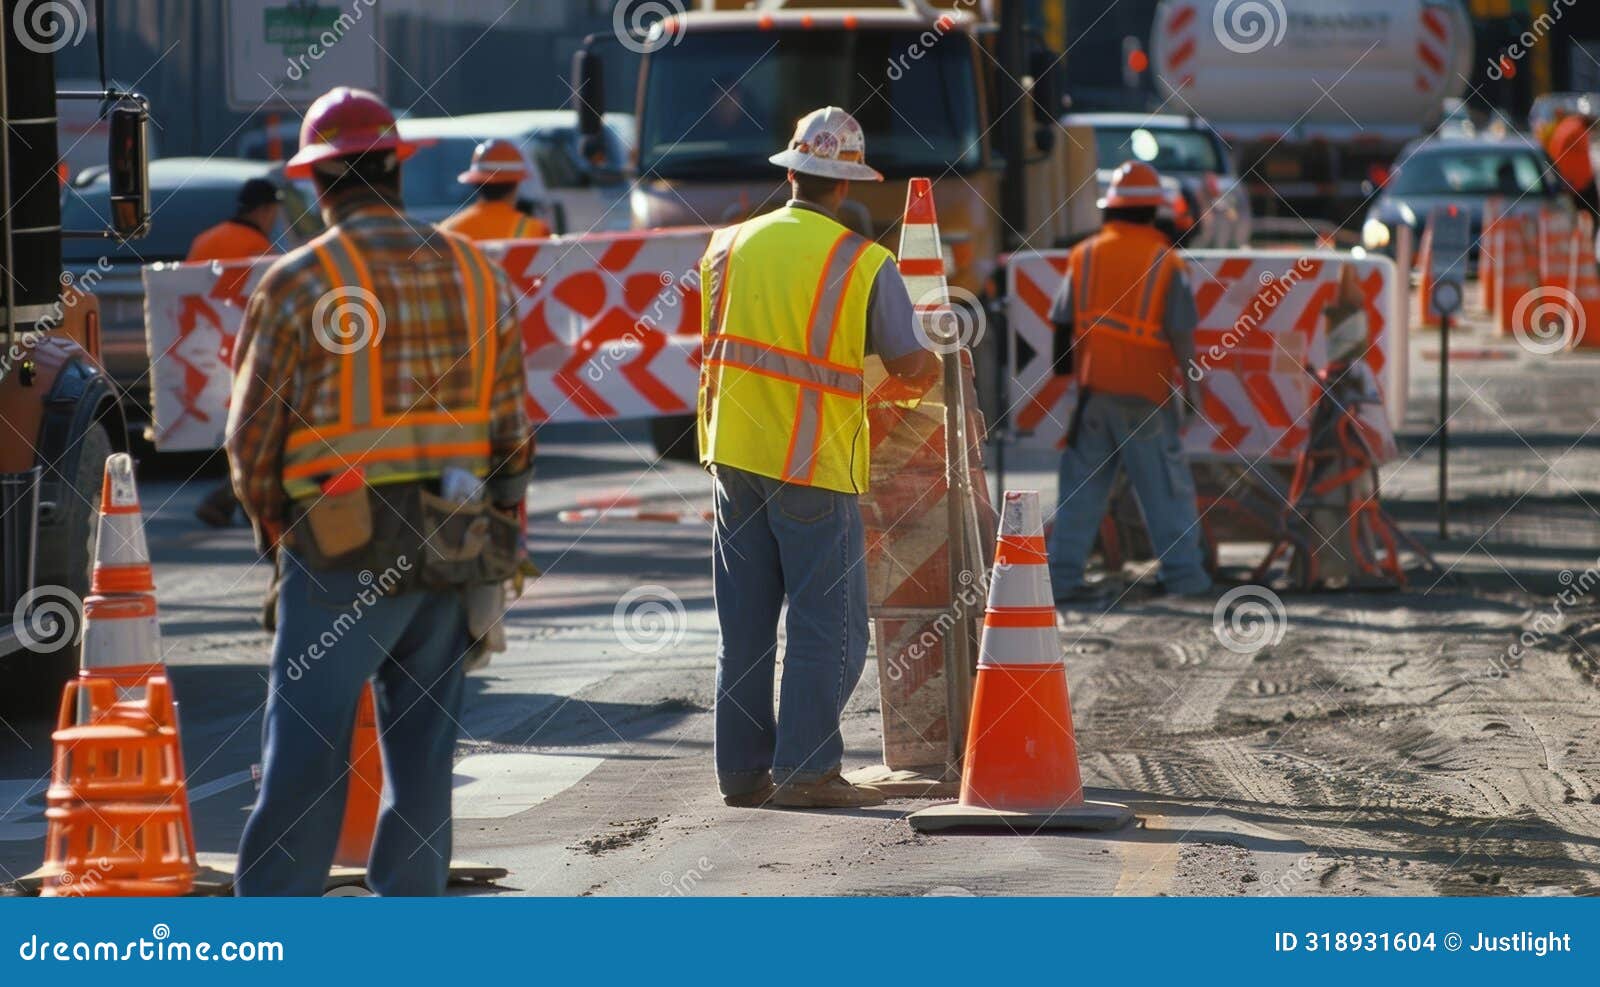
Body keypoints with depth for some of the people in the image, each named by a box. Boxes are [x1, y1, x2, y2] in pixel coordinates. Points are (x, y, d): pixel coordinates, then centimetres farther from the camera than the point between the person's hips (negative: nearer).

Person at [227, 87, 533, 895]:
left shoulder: (299, 283, -7)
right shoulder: (475, 273, 7)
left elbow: (253, 437, -2)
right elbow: (513, 427, 9)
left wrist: (272, 526, 14)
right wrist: (503, 537, 16)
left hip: (345, 547, -4)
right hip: (455, 545, 5)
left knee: (305, 744, -2)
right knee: (421, 744, 12)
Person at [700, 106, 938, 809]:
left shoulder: (730, 246, 5)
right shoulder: (864, 264, -9)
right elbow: (911, 365, -3)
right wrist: (935, 368, 19)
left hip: (734, 455, 5)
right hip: (815, 463, -5)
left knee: (743, 624, 11)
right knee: (826, 624, 0)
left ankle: (743, 770, 12)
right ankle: (806, 769, -5)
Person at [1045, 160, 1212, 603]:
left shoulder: (1084, 256, 5)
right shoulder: (1165, 262, -6)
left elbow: (1063, 322, 7)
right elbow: (1181, 332, -7)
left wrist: (1073, 373, 16)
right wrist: (1191, 382, 2)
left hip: (1095, 386, 3)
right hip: (1146, 389, -3)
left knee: (1083, 483, 8)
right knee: (1164, 484, 4)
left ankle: (1064, 572, 5)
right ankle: (1182, 572, 5)